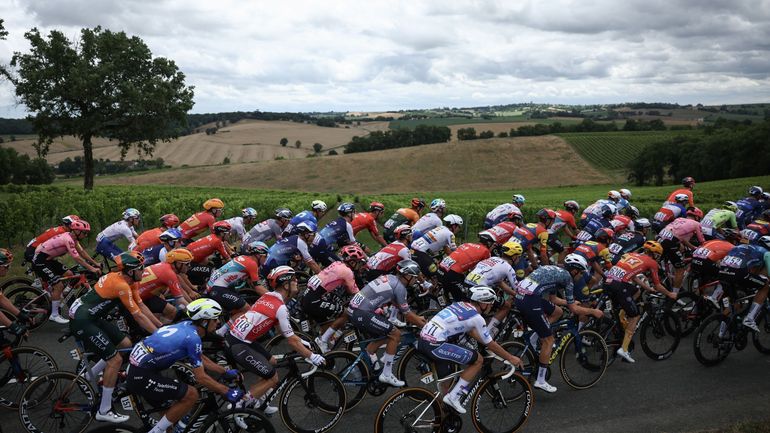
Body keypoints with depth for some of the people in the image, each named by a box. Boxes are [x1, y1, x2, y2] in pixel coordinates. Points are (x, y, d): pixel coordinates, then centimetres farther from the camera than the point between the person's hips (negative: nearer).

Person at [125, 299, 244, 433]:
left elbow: (202, 360, 20)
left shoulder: (186, 326, 8)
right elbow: (201, 377, -13)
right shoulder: (193, 338, -18)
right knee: (191, 395, -9)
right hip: (140, 376, -9)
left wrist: (226, 372, 23)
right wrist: (227, 392, -5)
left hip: (135, 367, 9)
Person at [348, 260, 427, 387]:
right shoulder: (400, 287, -10)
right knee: (395, 334, -3)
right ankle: (386, 375, 3)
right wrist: (424, 325, 10)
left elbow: (396, 304, 27)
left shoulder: (390, 278, 16)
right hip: (362, 314, -9)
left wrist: (417, 318, 31)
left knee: (384, 334, 23)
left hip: (353, 310, 9)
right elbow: (407, 315, -4)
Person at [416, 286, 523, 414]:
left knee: (445, 377, 23)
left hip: (422, 340, 9)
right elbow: (490, 345, 4)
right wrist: (511, 358, 17)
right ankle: (454, 397, 2)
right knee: (478, 360, 2)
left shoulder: (460, 305, 18)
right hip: (435, 346, -9)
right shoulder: (477, 318, -5)